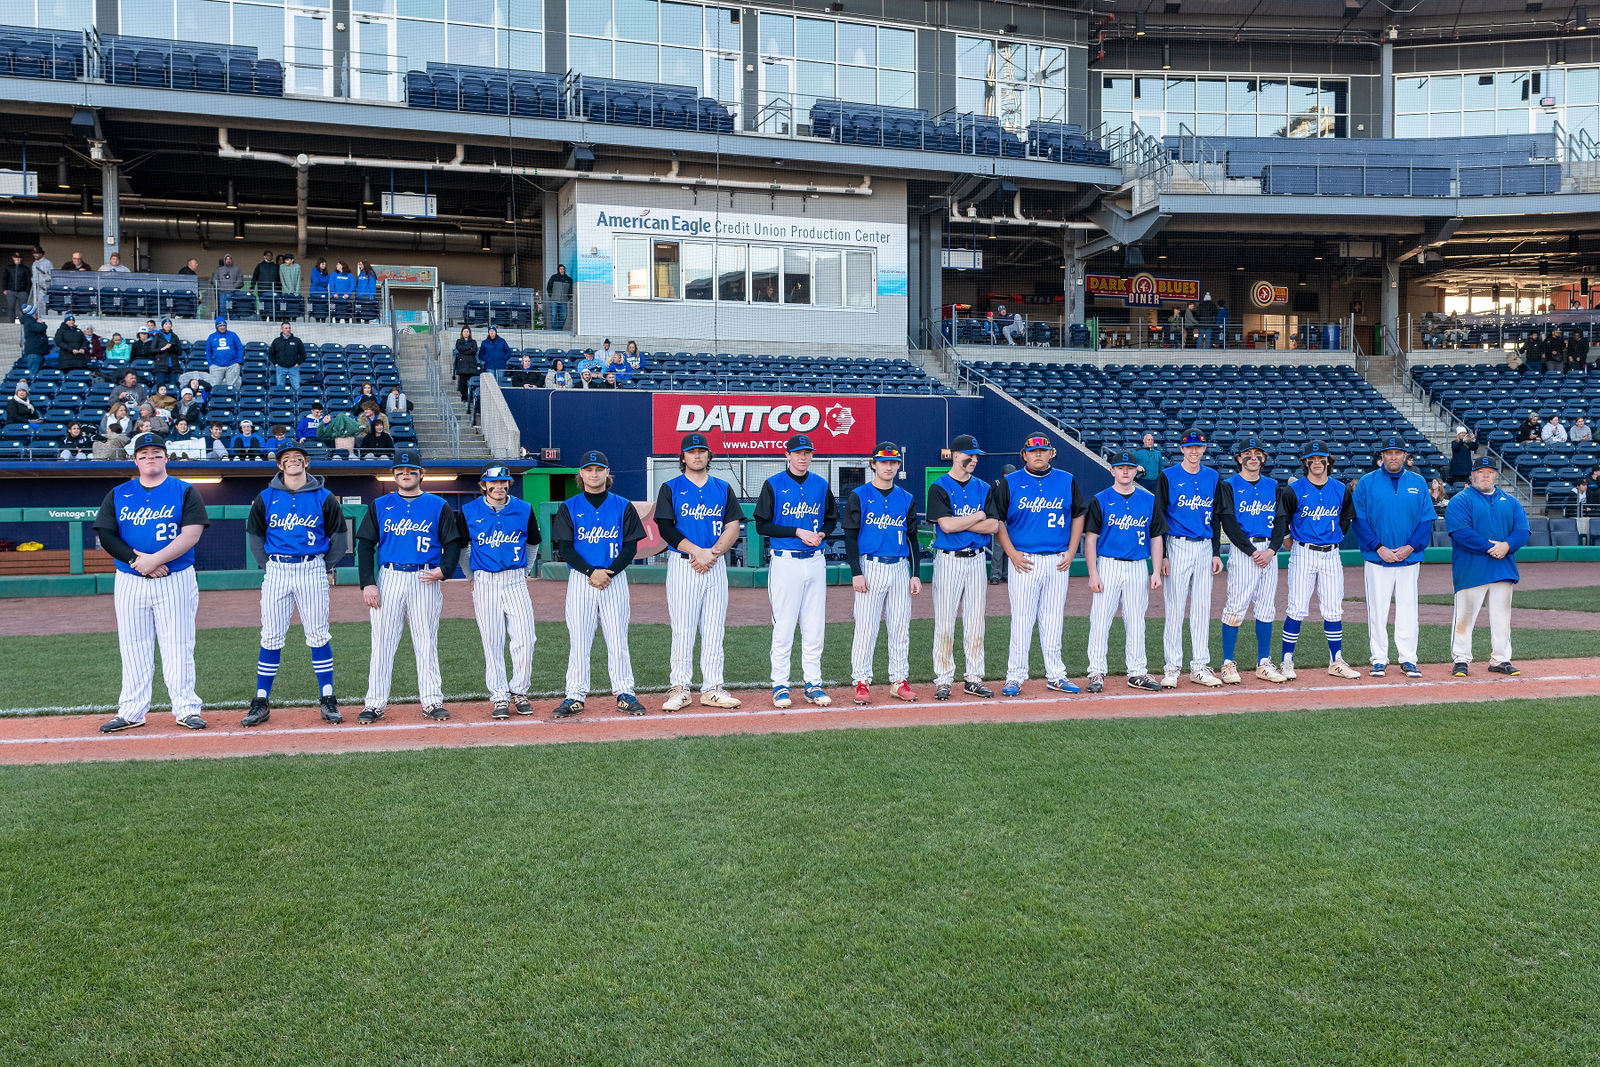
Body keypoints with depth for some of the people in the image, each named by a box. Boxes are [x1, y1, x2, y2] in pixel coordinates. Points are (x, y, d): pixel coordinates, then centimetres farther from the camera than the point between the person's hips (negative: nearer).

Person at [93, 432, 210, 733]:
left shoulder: (185, 492, 3)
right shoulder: (118, 495, 12)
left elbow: (191, 534, -9)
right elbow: (106, 536, 3)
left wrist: (154, 559, -19)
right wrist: (138, 559, -12)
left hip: (175, 581, -3)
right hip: (129, 582, 3)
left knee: (178, 646, -2)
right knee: (133, 648, 6)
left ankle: (186, 709, 3)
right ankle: (131, 712, 12)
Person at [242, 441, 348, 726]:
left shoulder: (323, 498, 4)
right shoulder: (266, 498, 7)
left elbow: (339, 536, 10)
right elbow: (254, 535, 15)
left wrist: (329, 568, 5)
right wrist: (268, 566, 8)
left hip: (312, 570, -1)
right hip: (276, 571, 1)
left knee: (318, 635, 0)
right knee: (271, 637, 1)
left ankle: (327, 699, 7)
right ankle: (261, 702, 8)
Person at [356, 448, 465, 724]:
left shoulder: (438, 506, 9)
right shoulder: (380, 506, 12)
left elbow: (453, 543, 7)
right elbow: (365, 545, 8)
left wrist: (444, 570, -12)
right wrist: (368, 583, -4)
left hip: (425, 580, -1)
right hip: (388, 579, 1)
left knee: (427, 642, 1)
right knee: (383, 642, -1)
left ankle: (432, 701, 6)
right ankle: (375, 703, 3)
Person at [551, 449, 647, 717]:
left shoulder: (623, 506, 7)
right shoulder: (569, 507, 6)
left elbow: (631, 546, 2)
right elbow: (565, 548, -1)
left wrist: (609, 573, -12)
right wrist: (591, 572, -14)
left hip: (615, 578, 0)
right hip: (579, 578, 0)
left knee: (618, 639, 0)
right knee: (578, 638, -1)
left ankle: (624, 693, 7)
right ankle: (575, 696, 5)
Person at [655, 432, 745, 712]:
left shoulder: (723, 489, 13)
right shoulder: (671, 488, 5)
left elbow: (733, 527, 4)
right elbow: (666, 529, -6)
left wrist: (712, 554, -10)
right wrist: (699, 551, -14)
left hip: (716, 566, 3)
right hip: (683, 565, -2)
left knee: (714, 629, 3)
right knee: (683, 628, -3)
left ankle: (712, 689, 8)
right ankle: (681, 688, 3)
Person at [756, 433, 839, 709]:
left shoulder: (821, 485, 10)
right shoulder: (773, 485, -2)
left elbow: (832, 519, 20)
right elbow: (762, 525, -6)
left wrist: (822, 534, -2)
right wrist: (798, 531, -13)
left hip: (815, 561, 4)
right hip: (786, 561, -4)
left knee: (815, 626, 5)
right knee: (783, 626, -3)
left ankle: (813, 684, 14)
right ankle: (780, 685, 6)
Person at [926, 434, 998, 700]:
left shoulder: (983, 489, 10)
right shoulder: (939, 488, -4)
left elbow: (993, 526, -1)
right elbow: (946, 525, -17)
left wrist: (959, 523, -10)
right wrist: (978, 516, -6)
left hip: (976, 559, 5)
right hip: (948, 559, -5)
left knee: (975, 622, 6)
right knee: (945, 622, -3)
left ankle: (973, 679, 13)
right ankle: (943, 680, 4)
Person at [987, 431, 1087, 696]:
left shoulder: (1067, 481, 8)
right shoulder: (1009, 483, 0)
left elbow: (1079, 515, 14)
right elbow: (996, 519, 2)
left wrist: (1071, 552, 5)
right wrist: (1011, 553, -7)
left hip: (1058, 562, 2)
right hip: (1025, 561, -2)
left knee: (1053, 621, 8)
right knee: (1021, 620, -2)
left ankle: (1056, 676, 15)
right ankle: (1015, 677, 4)